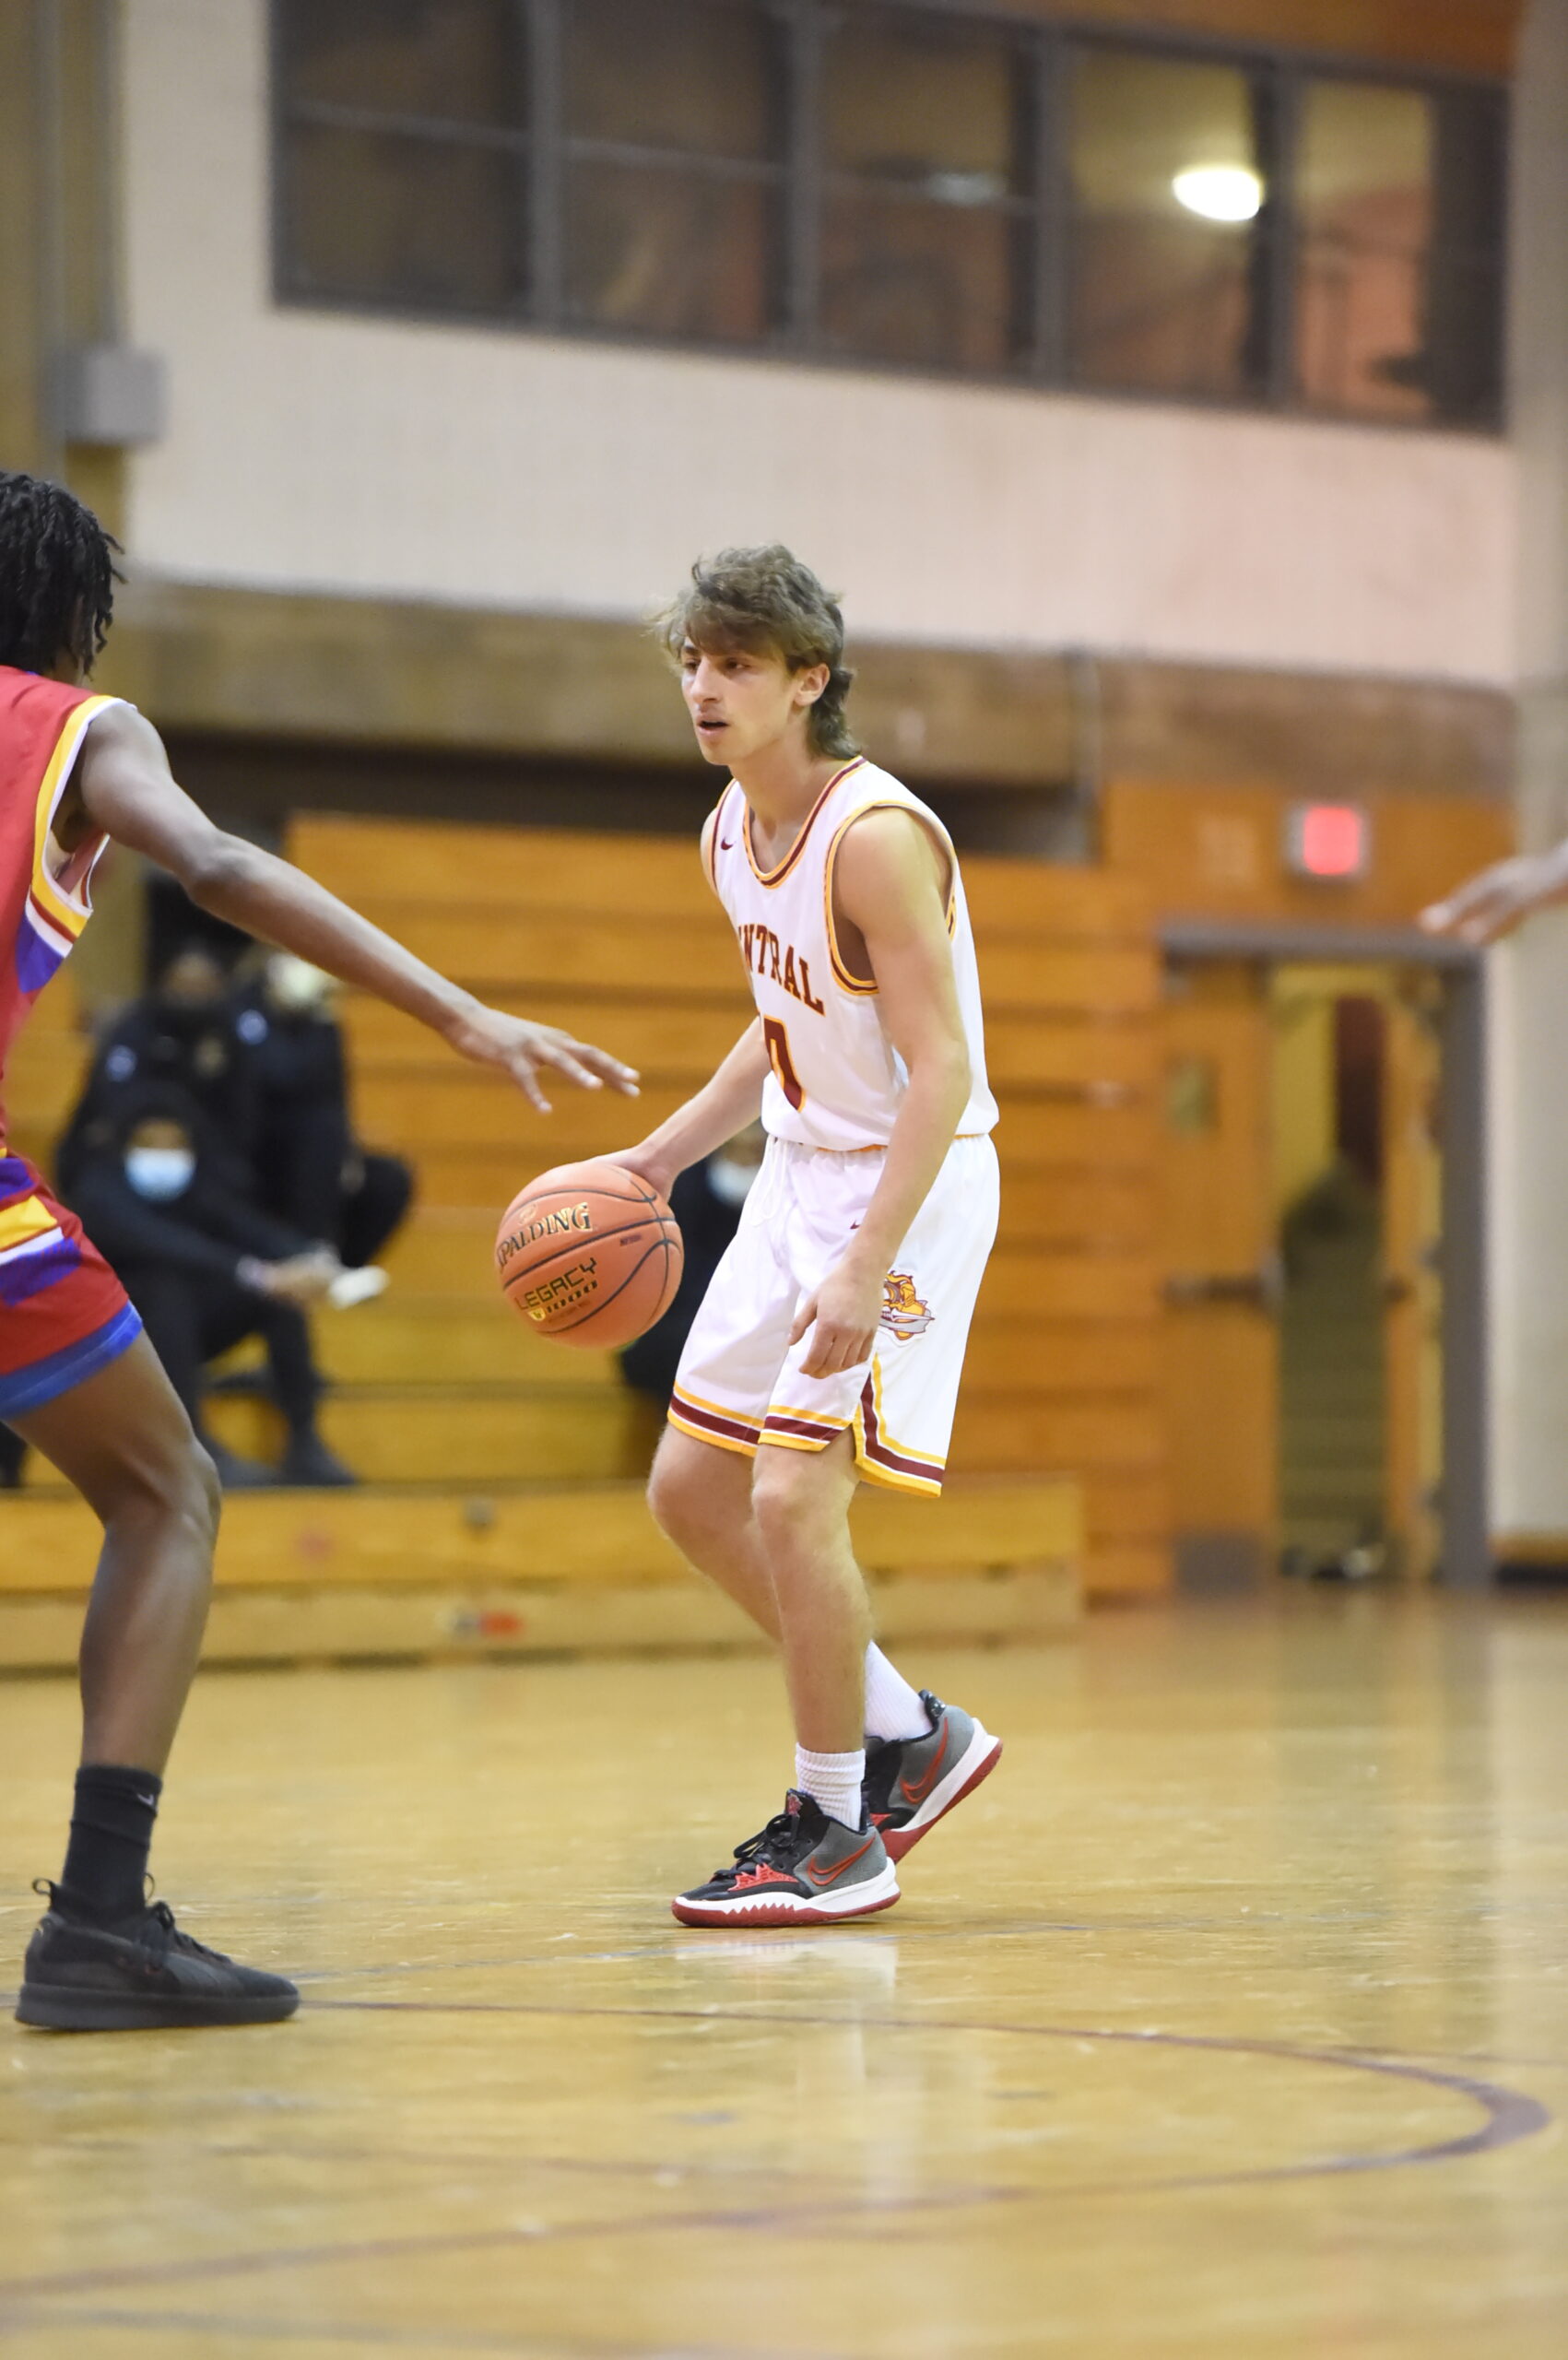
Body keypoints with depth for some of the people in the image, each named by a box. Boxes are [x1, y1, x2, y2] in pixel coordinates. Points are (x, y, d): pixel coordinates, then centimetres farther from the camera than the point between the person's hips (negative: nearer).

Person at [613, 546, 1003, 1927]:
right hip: (800, 1173, 9)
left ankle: (836, 1833, -2)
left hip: (912, 1185, -9)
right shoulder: (733, 832, 4)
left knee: (795, 1495, -16)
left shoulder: (874, 835, -22)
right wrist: (660, 1161, 14)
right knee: (691, 1490, 10)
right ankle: (908, 1734, 24)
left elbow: (942, 1071, -25)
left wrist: (867, 1270, -32)